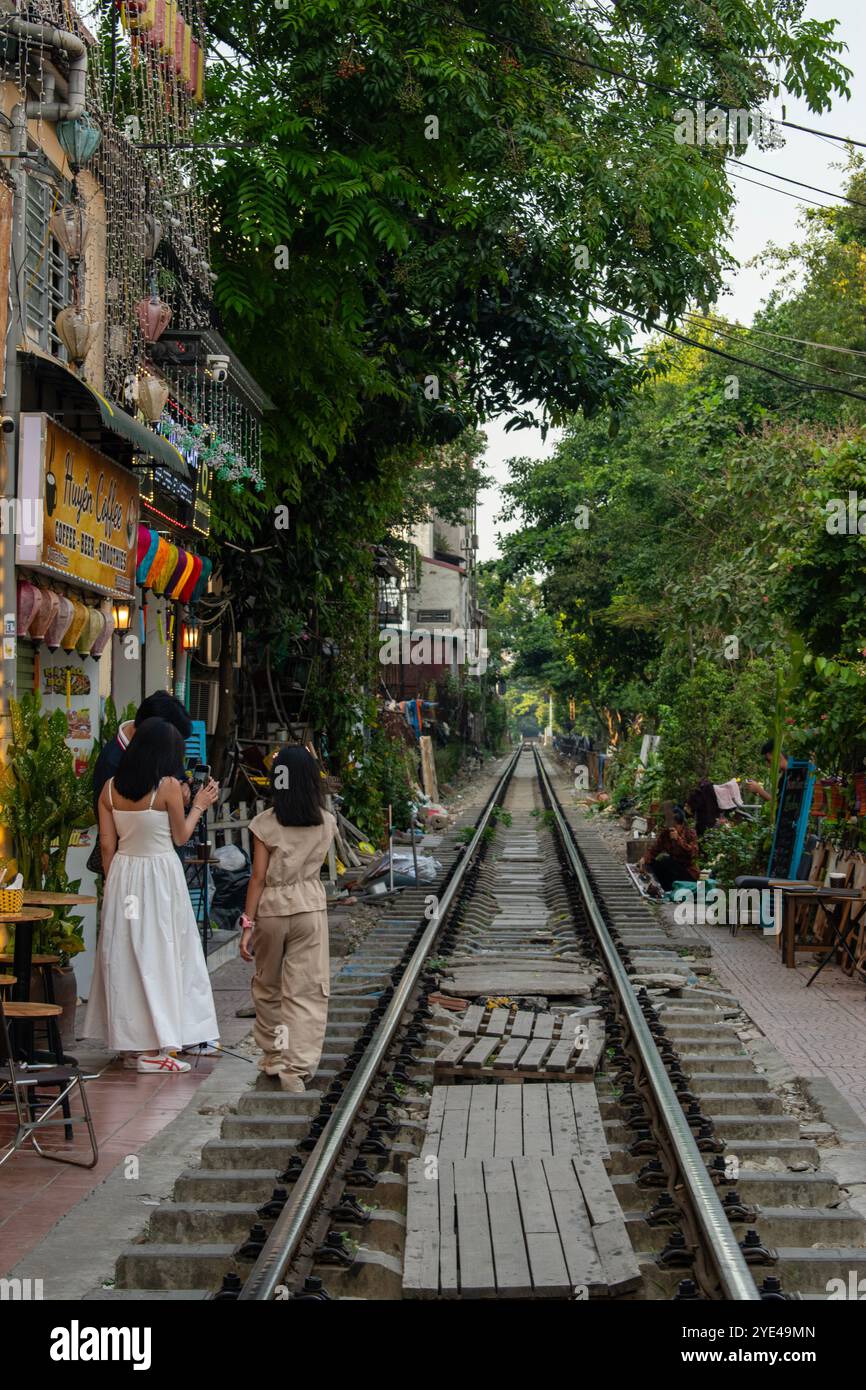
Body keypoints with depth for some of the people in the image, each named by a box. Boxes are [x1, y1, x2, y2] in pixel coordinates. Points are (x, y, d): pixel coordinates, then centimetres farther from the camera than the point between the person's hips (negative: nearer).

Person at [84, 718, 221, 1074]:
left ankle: (132, 1043, 18)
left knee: (124, 955, 12)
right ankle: (152, 1048, 2)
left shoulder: (111, 787, 1)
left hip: (122, 874, 5)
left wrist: (114, 882, 15)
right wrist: (199, 806, 13)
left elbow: (107, 844, 5)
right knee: (158, 955, 1)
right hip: (160, 874, -5)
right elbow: (180, 837, -2)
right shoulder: (168, 786, -13)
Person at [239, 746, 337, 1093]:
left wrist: (247, 923, -5)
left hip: (271, 909, -1)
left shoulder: (265, 824, -9)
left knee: (268, 987, 17)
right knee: (306, 991, 2)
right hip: (310, 907, 1)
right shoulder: (326, 823, -1)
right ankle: (297, 1067, -7)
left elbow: (258, 877, -10)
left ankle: (273, 1056, 28)